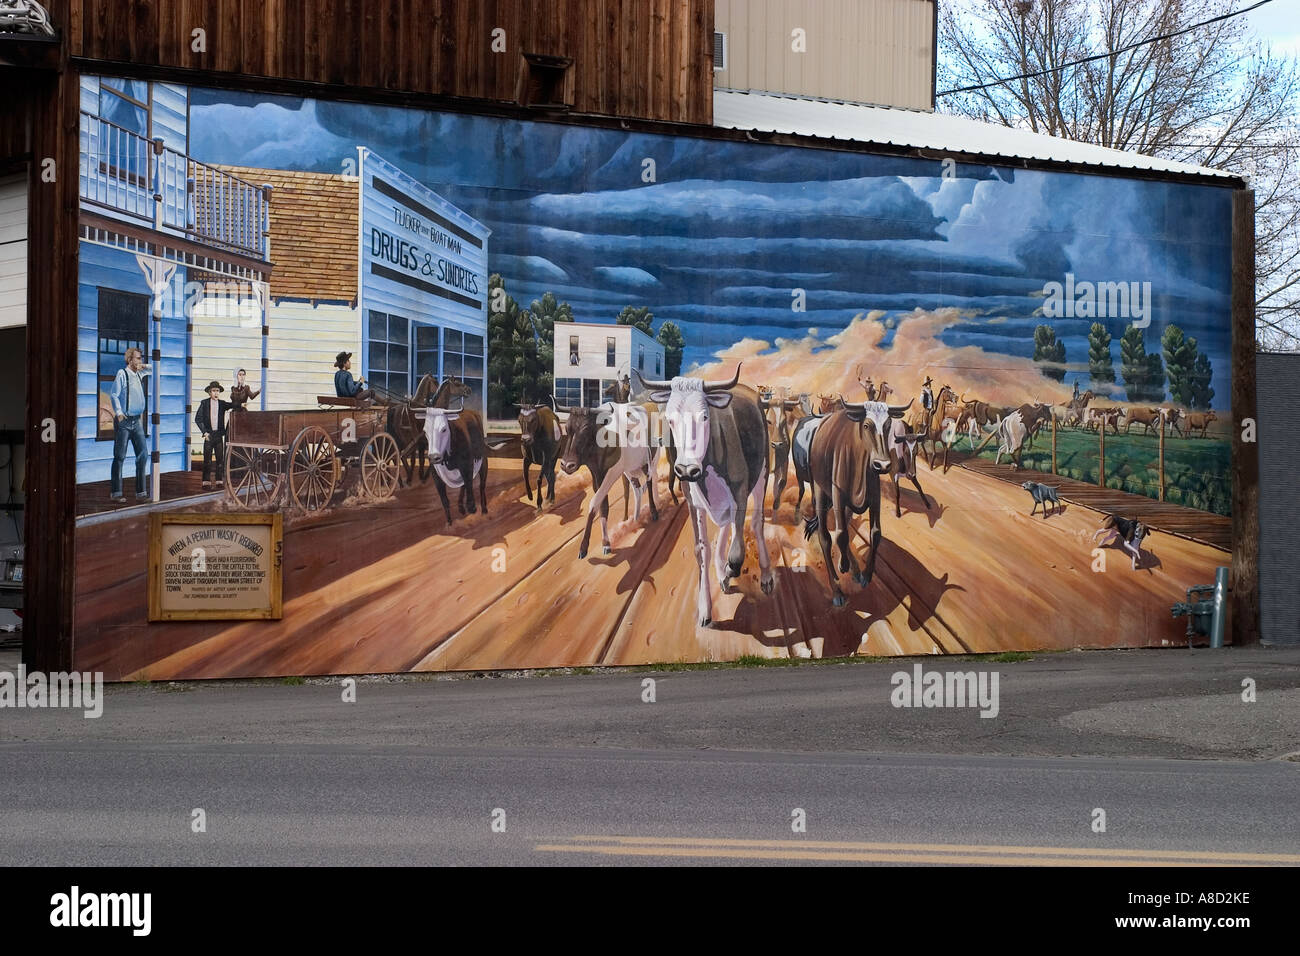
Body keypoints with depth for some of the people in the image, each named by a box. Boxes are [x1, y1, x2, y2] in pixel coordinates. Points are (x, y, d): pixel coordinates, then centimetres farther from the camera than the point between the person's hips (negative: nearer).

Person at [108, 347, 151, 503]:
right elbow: (113, 394, -12)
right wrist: (118, 413, -17)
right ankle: (115, 493, 0)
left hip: (137, 420, 7)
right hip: (124, 420, -7)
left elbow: (154, 370, 30)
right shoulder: (122, 374, -7)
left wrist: (144, 367, 11)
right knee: (120, 457, -4)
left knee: (143, 454, 5)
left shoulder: (139, 374, 12)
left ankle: (141, 491, 11)